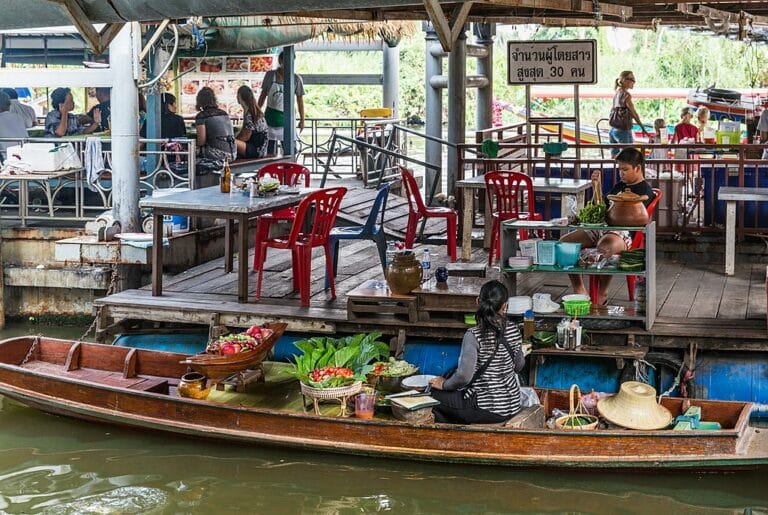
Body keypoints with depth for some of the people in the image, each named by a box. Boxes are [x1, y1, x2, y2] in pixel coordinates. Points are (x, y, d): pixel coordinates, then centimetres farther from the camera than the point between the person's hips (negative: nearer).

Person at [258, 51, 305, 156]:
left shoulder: (296, 79, -4)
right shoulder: (270, 75, -2)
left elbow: (299, 99, 4)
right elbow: (263, 94, 7)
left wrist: (302, 119, 4)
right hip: (271, 116, 0)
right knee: (270, 153, 2)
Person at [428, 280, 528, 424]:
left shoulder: (473, 336, -21)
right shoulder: (514, 331, -4)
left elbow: (463, 376, -28)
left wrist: (444, 384, -8)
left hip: (487, 411, -6)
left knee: (435, 395, 16)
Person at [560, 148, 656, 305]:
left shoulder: (645, 191, -1)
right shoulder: (619, 186, 25)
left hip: (624, 233, -9)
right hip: (602, 228, 9)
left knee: (604, 247, -43)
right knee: (564, 242, -6)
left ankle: (602, 294, -23)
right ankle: (579, 289, 1)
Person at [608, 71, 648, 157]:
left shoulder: (616, 94, 13)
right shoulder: (626, 95, -11)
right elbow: (633, 112, -11)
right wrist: (643, 127, -6)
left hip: (613, 130, 8)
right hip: (623, 130, -8)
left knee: (614, 158, 8)